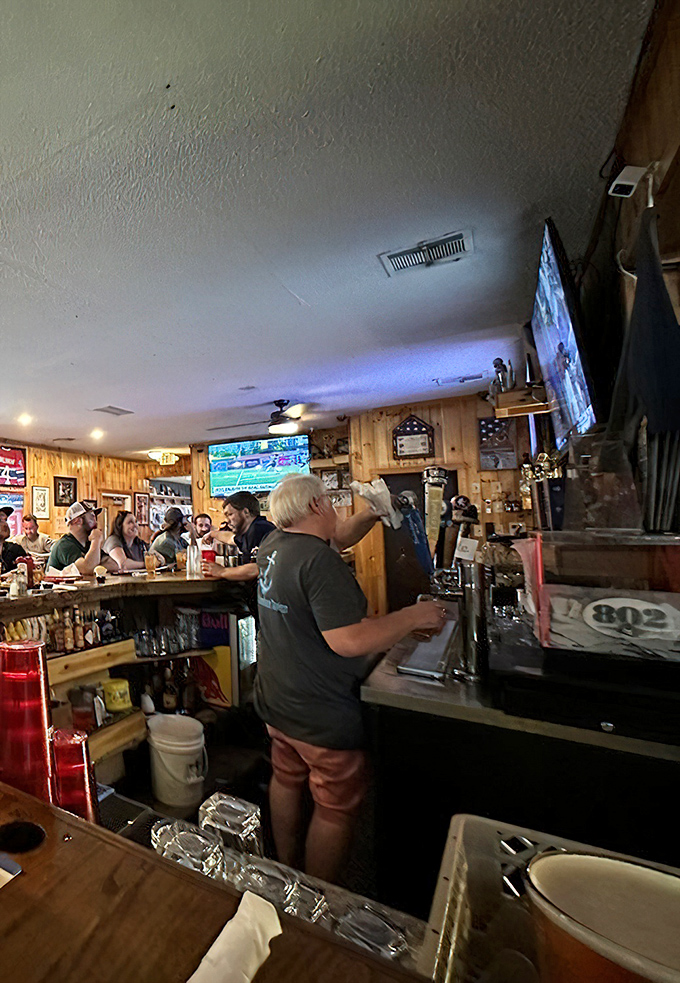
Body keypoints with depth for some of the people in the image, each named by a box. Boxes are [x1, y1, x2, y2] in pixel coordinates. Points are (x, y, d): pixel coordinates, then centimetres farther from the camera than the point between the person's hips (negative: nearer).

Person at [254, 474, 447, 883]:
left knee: (286, 782, 27)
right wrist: (414, 616, -21)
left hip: (278, 701, 9)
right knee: (337, 808, 14)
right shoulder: (321, 561, -28)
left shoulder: (273, 545, 0)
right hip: (323, 715, -9)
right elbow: (347, 641, -31)